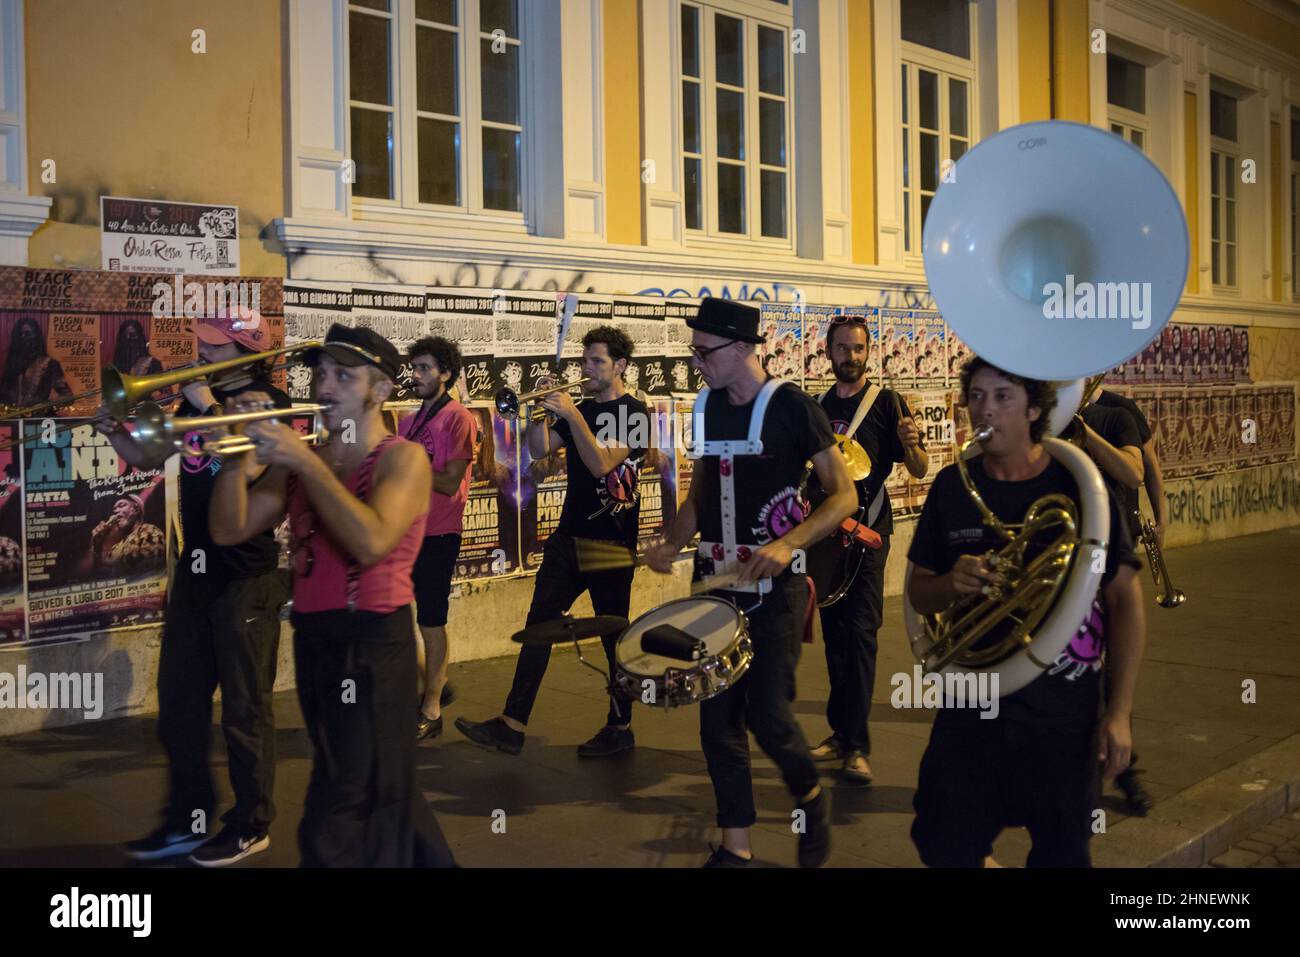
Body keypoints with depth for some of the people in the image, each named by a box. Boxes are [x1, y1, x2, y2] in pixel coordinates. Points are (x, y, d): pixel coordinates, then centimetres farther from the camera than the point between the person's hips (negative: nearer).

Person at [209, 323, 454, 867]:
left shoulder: (403, 459, -9)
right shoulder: (299, 462, 9)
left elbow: (371, 542, -27)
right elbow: (229, 531, 2)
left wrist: (306, 461, -25)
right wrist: (242, 454, -12)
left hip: (372, 643, -7)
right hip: (311, 638, 7)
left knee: (337, 832, -7)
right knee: (379, 790, 23)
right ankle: (429, 859, 43)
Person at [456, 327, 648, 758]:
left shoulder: (634, 413, -8)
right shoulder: (581, 408, 12)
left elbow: (601, 464, -20)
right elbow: (539, 450, 6)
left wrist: (571, 415, -23)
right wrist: (540, 408, -8)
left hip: (611, 542, -7)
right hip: (569, 536, 7)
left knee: (614, 634, 3)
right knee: (539, 623, 1)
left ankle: (620, 728, 17)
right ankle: (512, 725, 2)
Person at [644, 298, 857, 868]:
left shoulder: (791, 407, -10)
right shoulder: (707, 406, 8)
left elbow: (844, 494, -10)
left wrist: (787, 544, -24)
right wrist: (673, 543, 2)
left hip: (774, 586, -5)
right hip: (716, 580, 6)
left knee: (768, 714, -7)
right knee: (718, 714, 6)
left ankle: (810, 798, 23)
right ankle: (735, 843, 17)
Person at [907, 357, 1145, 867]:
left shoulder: (1079, 486, -8)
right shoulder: (952, 486, 1)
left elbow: (1124, 599, -5)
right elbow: (918, 593, 9)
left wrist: (1119, 711, -9)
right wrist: (950, 584, -15)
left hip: (1062, 713, -2)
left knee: (1062, 852, 11)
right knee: (943, 845, 8)